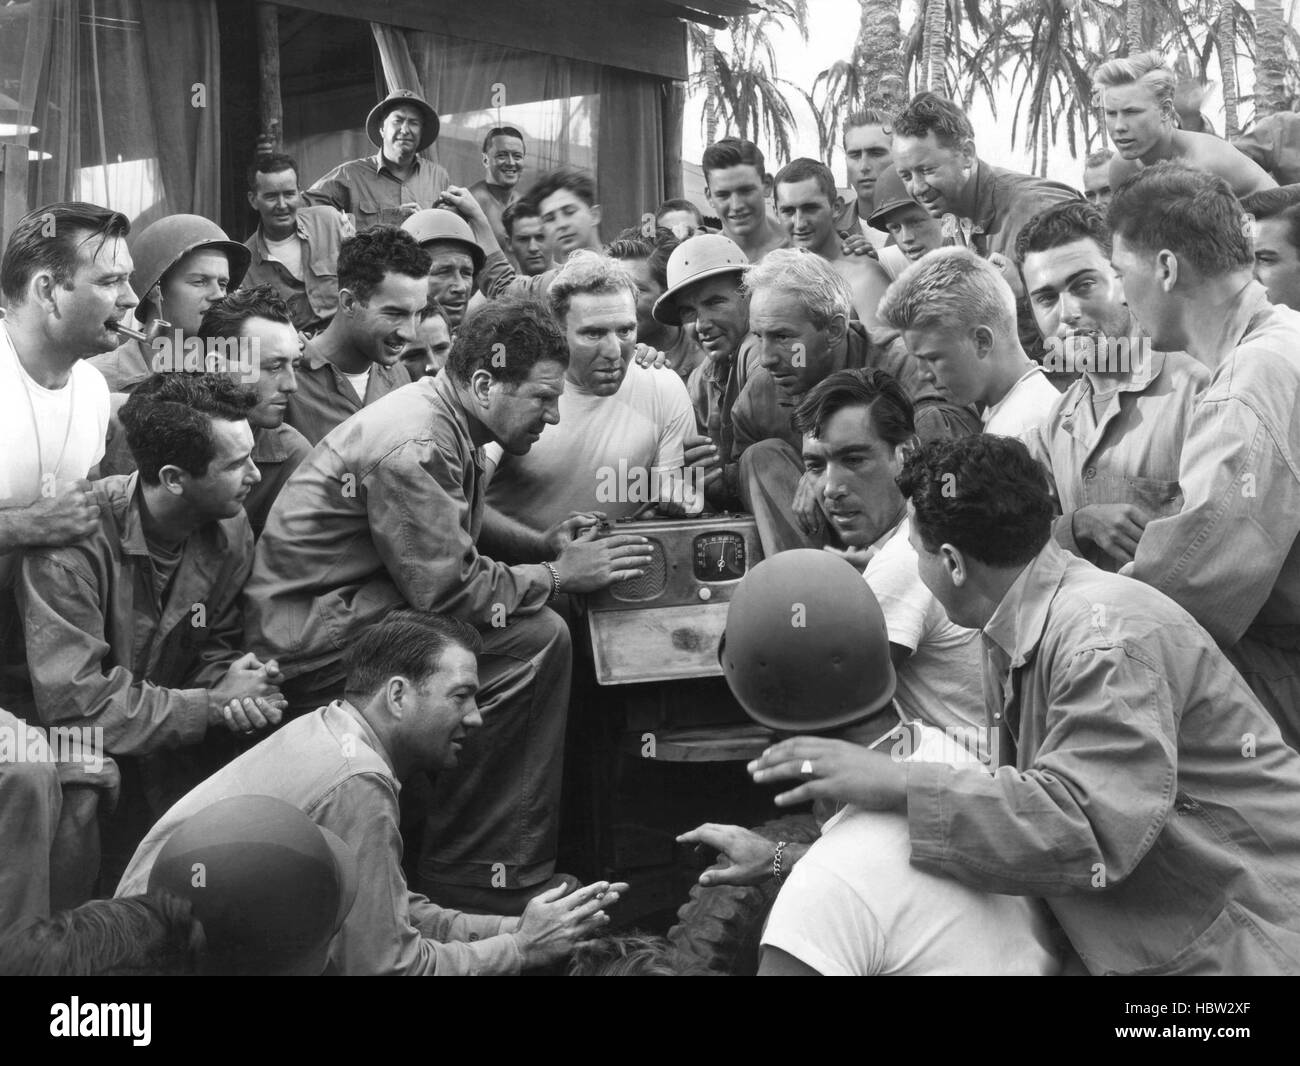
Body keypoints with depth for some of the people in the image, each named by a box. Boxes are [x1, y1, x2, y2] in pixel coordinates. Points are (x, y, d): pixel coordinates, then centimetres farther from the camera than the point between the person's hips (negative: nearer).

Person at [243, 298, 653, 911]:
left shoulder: (444, 419, 9)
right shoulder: (412, 446, -22)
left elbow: (464, 522, 26)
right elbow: (450, 591, -24)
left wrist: (545, 545, 9)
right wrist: (559, 575, -12)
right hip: (316, 645, -10)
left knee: (541, 630, 3)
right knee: (534, 638, -19)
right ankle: (469, 874, -9)